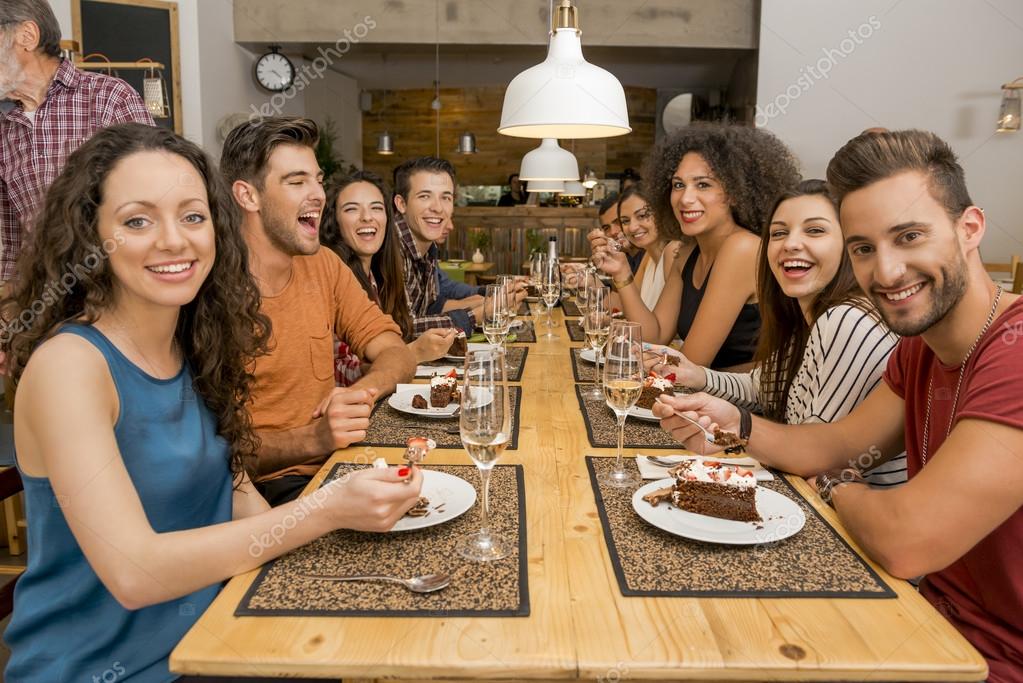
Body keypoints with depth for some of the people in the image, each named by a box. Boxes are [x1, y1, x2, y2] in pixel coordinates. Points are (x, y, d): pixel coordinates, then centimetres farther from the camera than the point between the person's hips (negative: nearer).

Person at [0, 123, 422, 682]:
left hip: (205, 631, 6)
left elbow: (225, 484, 5)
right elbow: (132, 573, -25)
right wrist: (326, 512, -28)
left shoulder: (197, 345, 0)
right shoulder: (67, 363, -19)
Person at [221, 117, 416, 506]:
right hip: (262, 486, -6)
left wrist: (359, 393, -17)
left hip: (330, 465, 7)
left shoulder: (323, 264, 6)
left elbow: (397, 355, 4)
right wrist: (314, 439, -31)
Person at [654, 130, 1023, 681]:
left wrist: (835, 486, -10)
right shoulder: (919, 347, 1)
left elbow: (906, 542, -34)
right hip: (939, 611, 7)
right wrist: (734, 425, -12)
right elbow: (840, 444, 7)